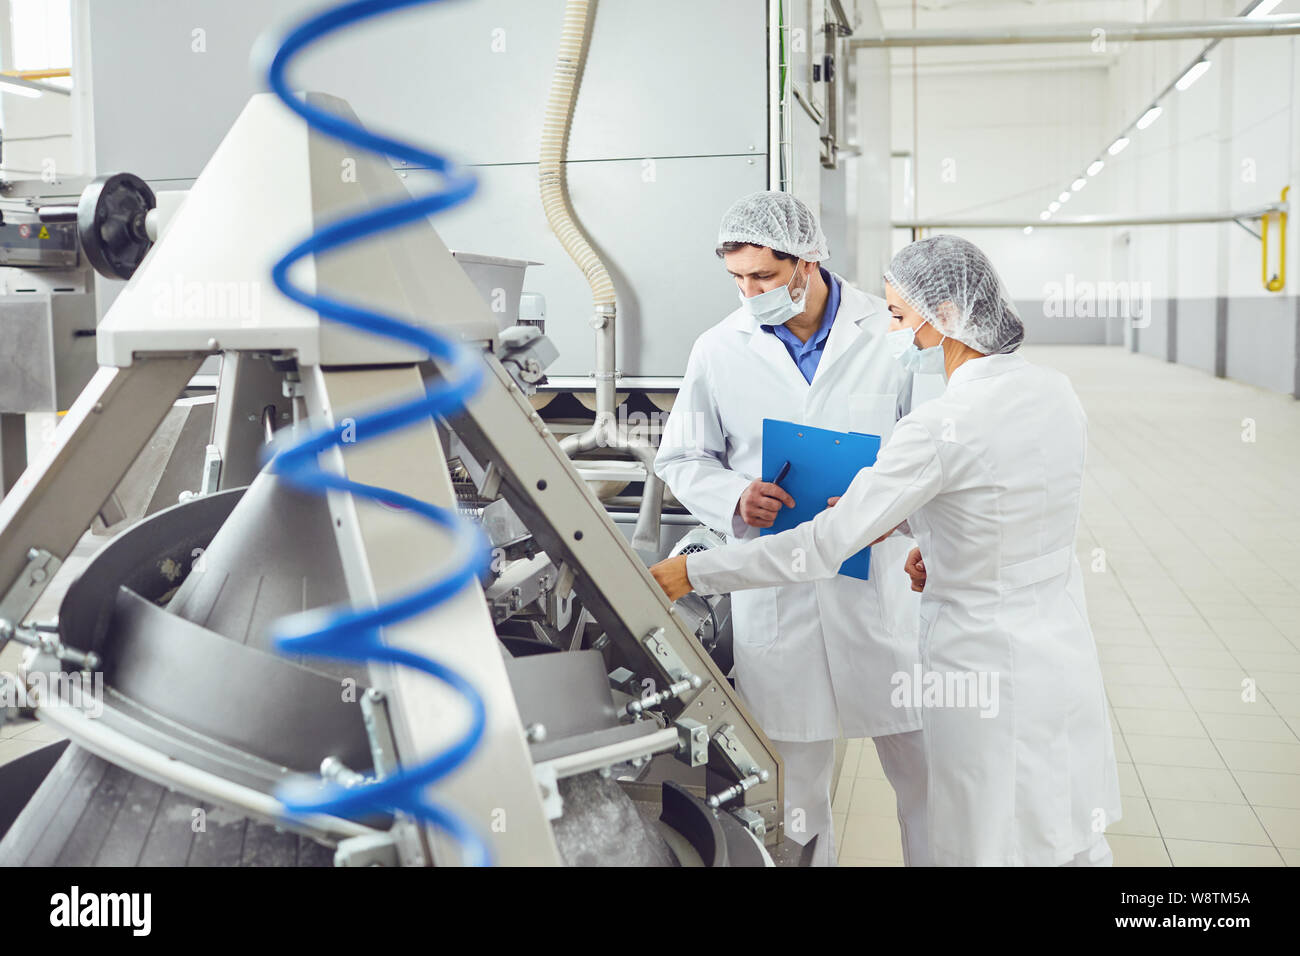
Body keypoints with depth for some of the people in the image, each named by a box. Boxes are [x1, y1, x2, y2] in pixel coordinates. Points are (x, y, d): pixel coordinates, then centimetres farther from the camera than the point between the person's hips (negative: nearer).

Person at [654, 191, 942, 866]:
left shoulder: (891, 333, -2)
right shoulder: (718, 351, 3)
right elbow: (680, 459, 11)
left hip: (879, 578, 0)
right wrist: (735, 498, -10)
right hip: (776, 592, 1)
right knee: (794, 790, 11)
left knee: (925, 773, 9)